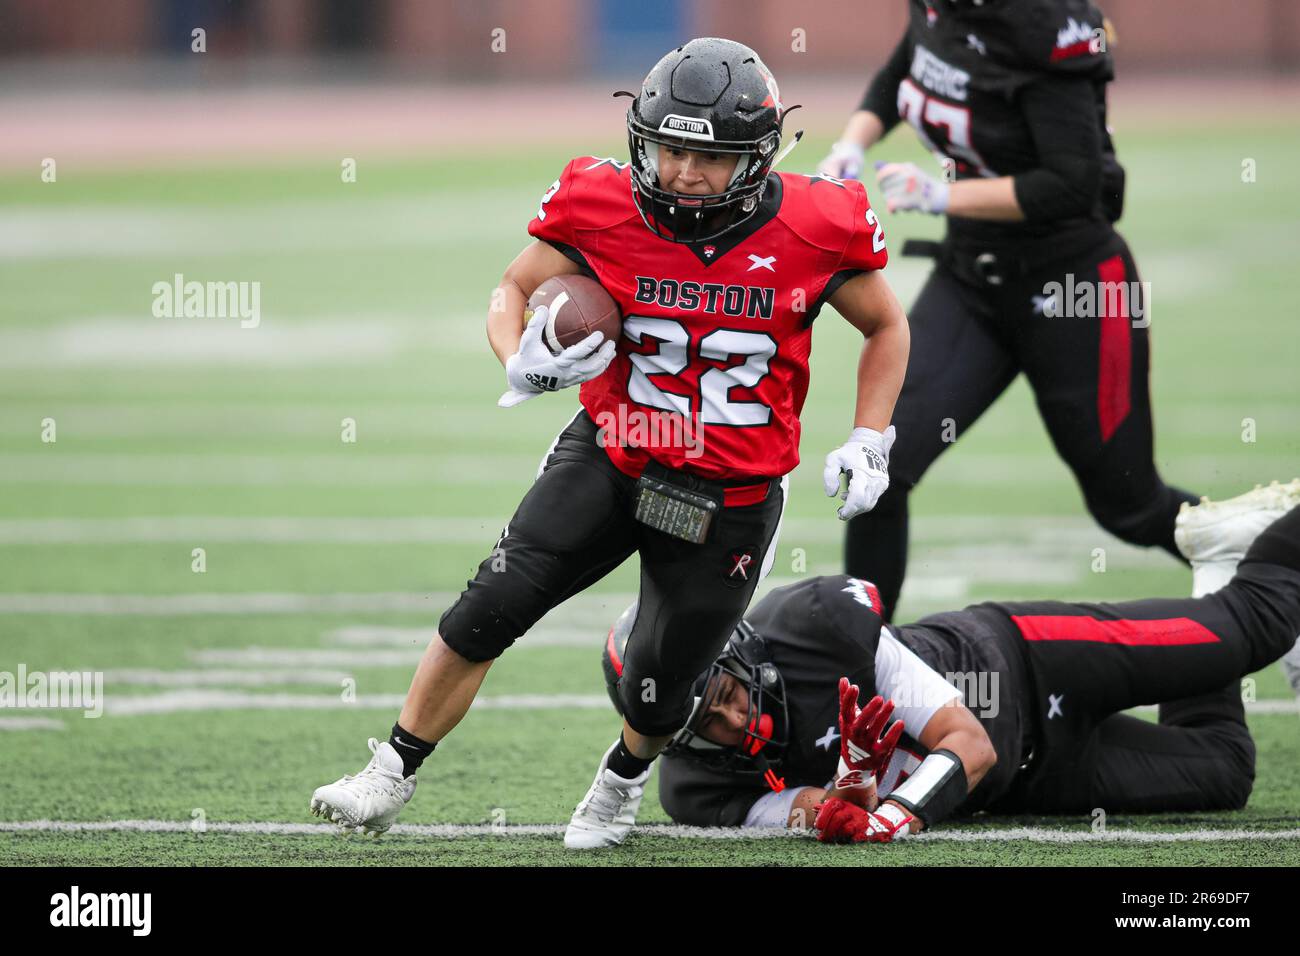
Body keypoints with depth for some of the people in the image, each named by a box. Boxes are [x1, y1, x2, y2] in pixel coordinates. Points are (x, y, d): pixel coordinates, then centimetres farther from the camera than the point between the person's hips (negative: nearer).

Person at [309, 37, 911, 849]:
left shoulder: (812, 231, -13)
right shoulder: (606, 211, -12)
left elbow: (888, 328, 6)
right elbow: (513, 293, 3)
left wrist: (869, 446, -2)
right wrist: (524, 366, -18)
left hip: (728, 500, -1)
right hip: (610, 457, 1)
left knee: (659, 691, 3)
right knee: (490, 607, -14)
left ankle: (622, 782, 40)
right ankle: (391, 781, 2)